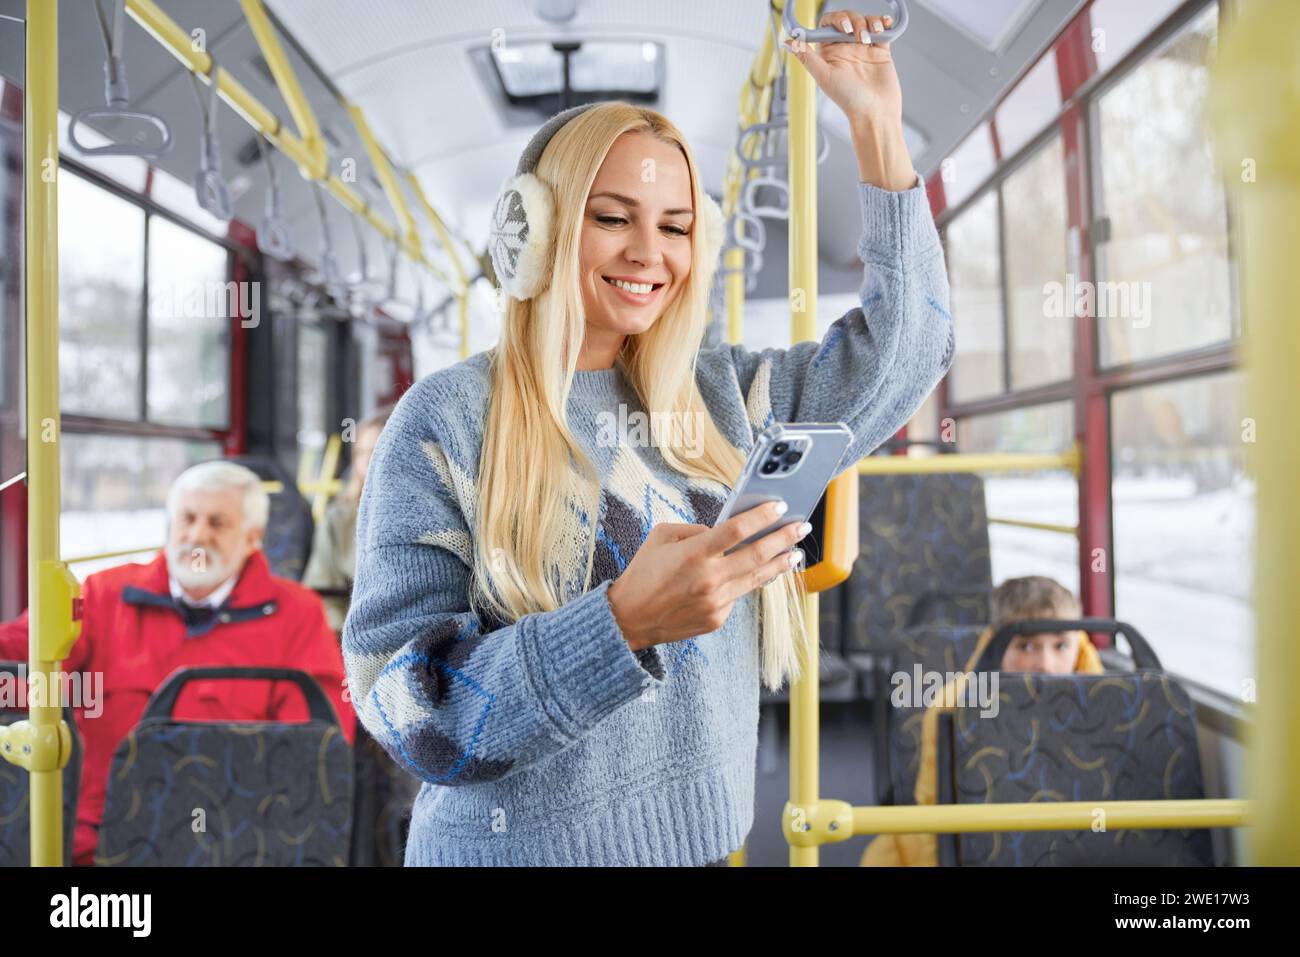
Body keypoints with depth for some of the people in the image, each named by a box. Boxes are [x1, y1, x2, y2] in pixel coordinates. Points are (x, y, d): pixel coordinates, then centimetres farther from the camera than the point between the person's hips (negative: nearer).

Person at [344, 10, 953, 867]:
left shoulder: (718, 397, 2)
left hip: (703, 839, 5)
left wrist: (879, 128, 2)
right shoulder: (447, 422, -13)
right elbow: (414, 714, -18)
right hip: (518, 843, -5)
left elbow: (903, 346, 9)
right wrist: (626, 621, -33)